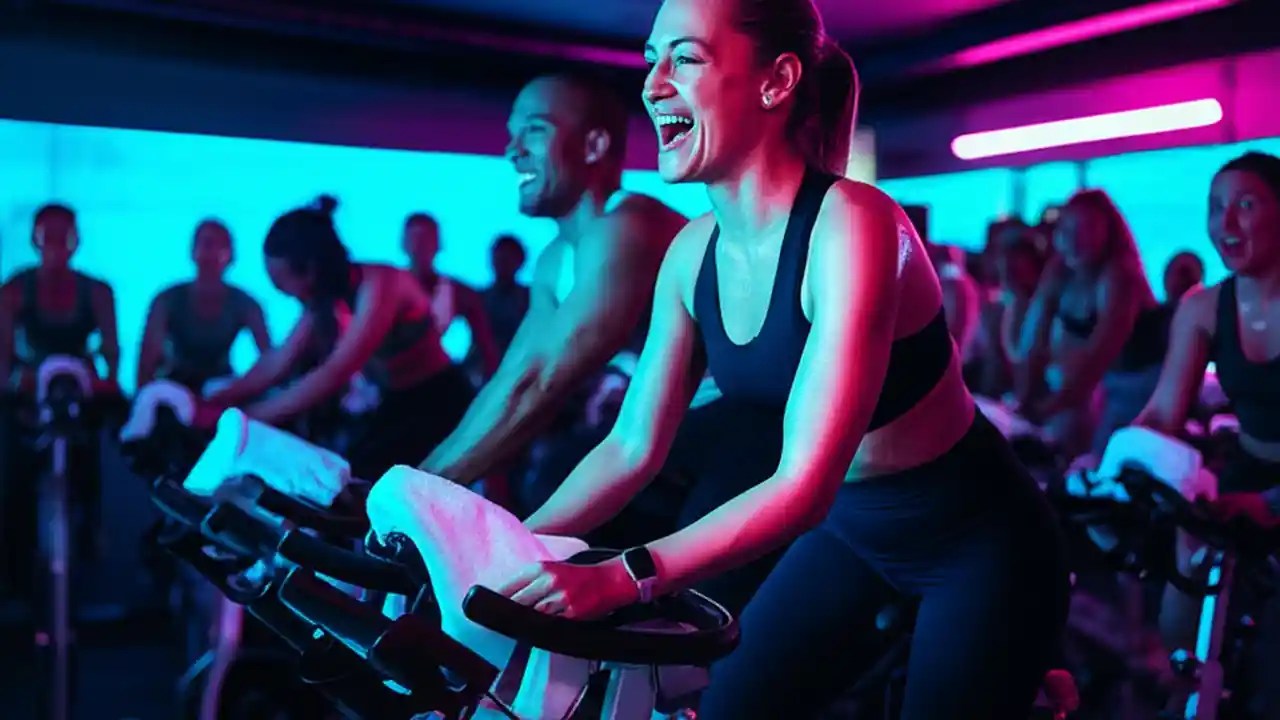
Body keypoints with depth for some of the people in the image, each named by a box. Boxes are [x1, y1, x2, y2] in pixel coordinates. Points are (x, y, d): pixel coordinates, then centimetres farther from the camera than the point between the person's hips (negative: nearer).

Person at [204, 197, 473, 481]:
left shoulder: (377, 285, -25)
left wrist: (243, 418, -31)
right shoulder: (325, 297, 1)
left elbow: (334, 375, -31)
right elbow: (278, 362, 4)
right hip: (398, 402, 8)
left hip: (439, 403, -8)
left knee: (362, 478, -17)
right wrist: (218, 401, -7)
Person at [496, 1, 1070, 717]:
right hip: (848, 531, 6)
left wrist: (621, 577, -40)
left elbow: (806, 483, -33)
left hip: (976, 539, -6)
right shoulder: (694, 252, -7)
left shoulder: (852, 224, -28)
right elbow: (634, 446, -3)